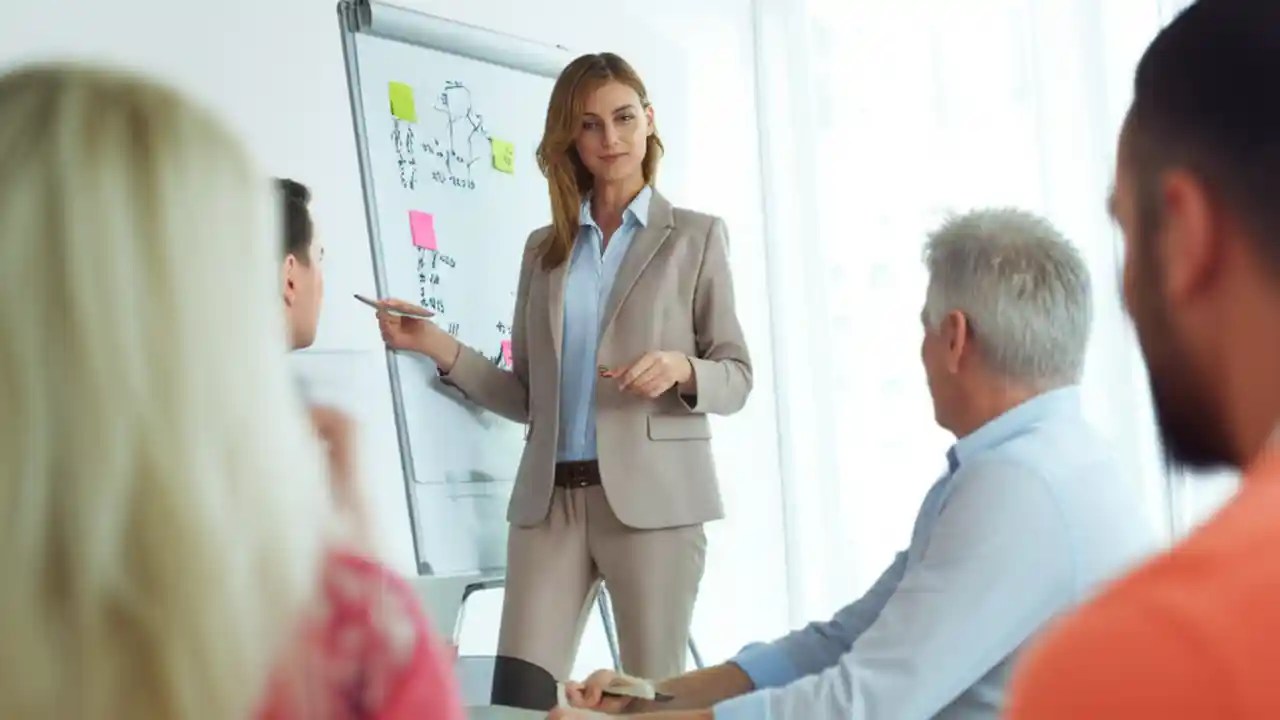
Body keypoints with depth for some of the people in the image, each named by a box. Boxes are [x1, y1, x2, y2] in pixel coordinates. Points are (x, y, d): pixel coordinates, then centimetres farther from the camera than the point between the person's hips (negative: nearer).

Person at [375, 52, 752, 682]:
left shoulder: (695, 236, 5)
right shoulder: (543, 249, 14)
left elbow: (737, 378, 4)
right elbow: (529, 397, 12)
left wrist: (680, 369, -17)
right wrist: (442, 349, 0)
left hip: (650, 495, -3)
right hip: (550, 500, 3)